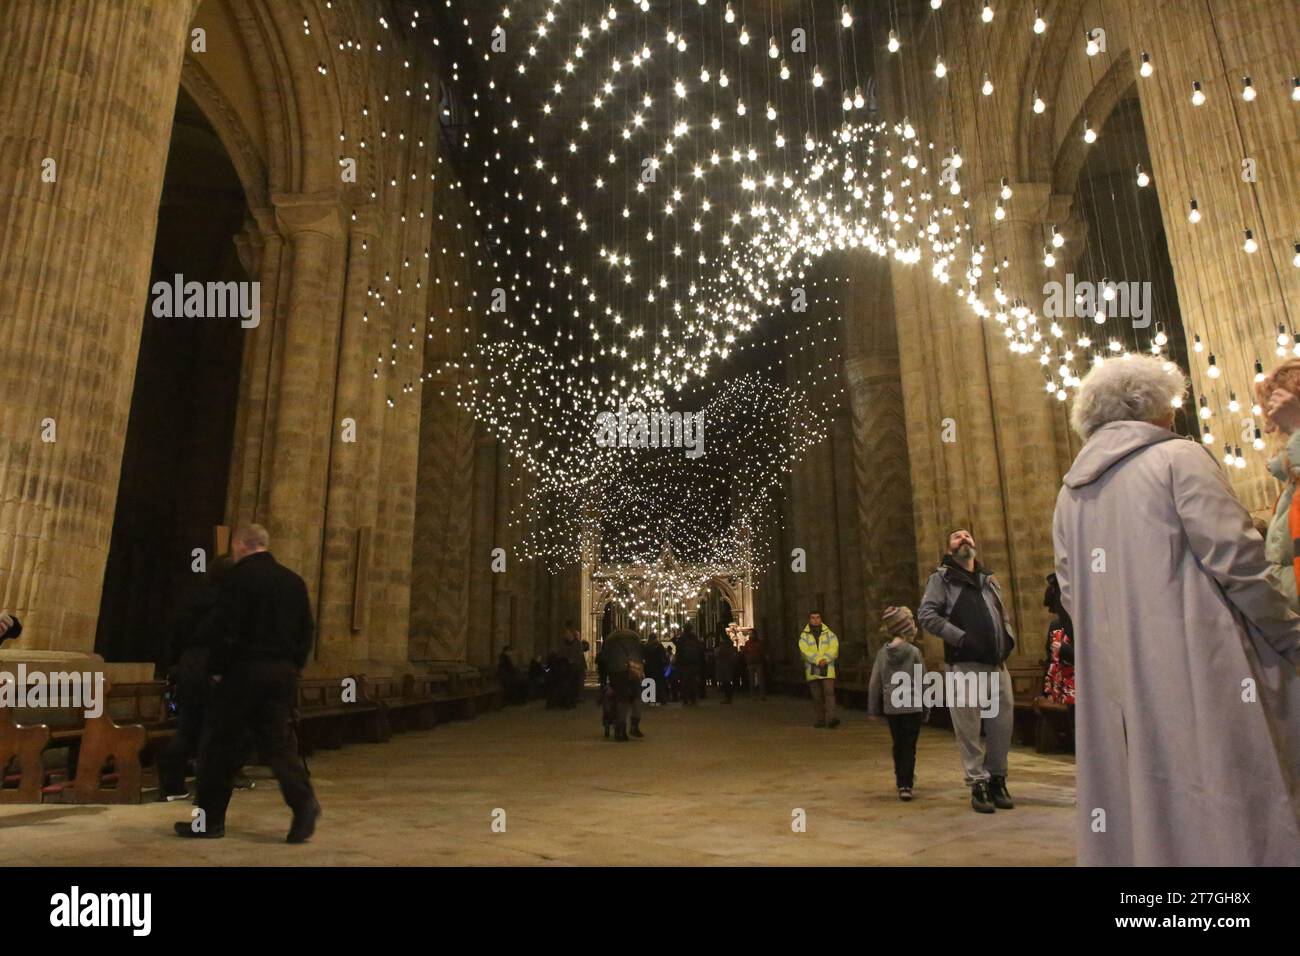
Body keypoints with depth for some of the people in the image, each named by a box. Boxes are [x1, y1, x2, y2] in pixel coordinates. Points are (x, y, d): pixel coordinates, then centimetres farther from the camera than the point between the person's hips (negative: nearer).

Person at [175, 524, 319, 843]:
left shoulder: (239, 577, -9)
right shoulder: (293, 580, 10)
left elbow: (221, 628, -14)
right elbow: (306, 630, 11)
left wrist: (217, 669, -2)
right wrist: (294, 666, 14)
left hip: (243, 670, -5)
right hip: (283, 672, 5)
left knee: (221, 745, 8)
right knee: (279, 742, 8)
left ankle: (210, 819, 17)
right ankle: (303, 801, -10)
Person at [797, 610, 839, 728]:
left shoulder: (829, 633, 9)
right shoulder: (804, 635, 5)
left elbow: (834, 648, -3)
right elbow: (805, 651, -7)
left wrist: (825, 659, -19)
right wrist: (818, 661, -19)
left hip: (827, 669, 0)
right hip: (812, 670, 0)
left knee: (829, 692, -14)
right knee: (817, 696, 6)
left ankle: (831, 718, -19)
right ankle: (819, 720, 14)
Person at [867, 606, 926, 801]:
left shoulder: (882, 653, -2)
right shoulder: (914, 652, -10)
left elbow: (874, 683, 1)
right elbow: (923, 682, -4)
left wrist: (874, 708, 11)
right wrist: (926, 708, 7)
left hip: (891, 707, 3)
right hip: (913, 706, -3)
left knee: (898, 745, 18)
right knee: (909, 746, 2)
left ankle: (901, 779, 32)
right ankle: (906, 785, -3)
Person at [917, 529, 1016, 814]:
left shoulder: (989, 579, 21)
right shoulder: (942, 578, 3)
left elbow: (1003, 614, 30)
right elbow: (926, 614, -7)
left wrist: (1009, 636, 9)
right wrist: (960, 637, -16)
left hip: (997, 665, 5)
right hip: (965, 665, -5)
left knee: (1002, 725, 6)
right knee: (970, 729, -3)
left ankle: (997, 780, 22)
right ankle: (978, 785, 8)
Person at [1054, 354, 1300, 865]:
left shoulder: (1072, 491, 14)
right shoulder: (1178, 459, -4)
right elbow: (1237, 559, -10)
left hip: (1113, 685, 6)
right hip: (1197, 671, -6)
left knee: (1139, 811, 12)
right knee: (1230, 813, 2)